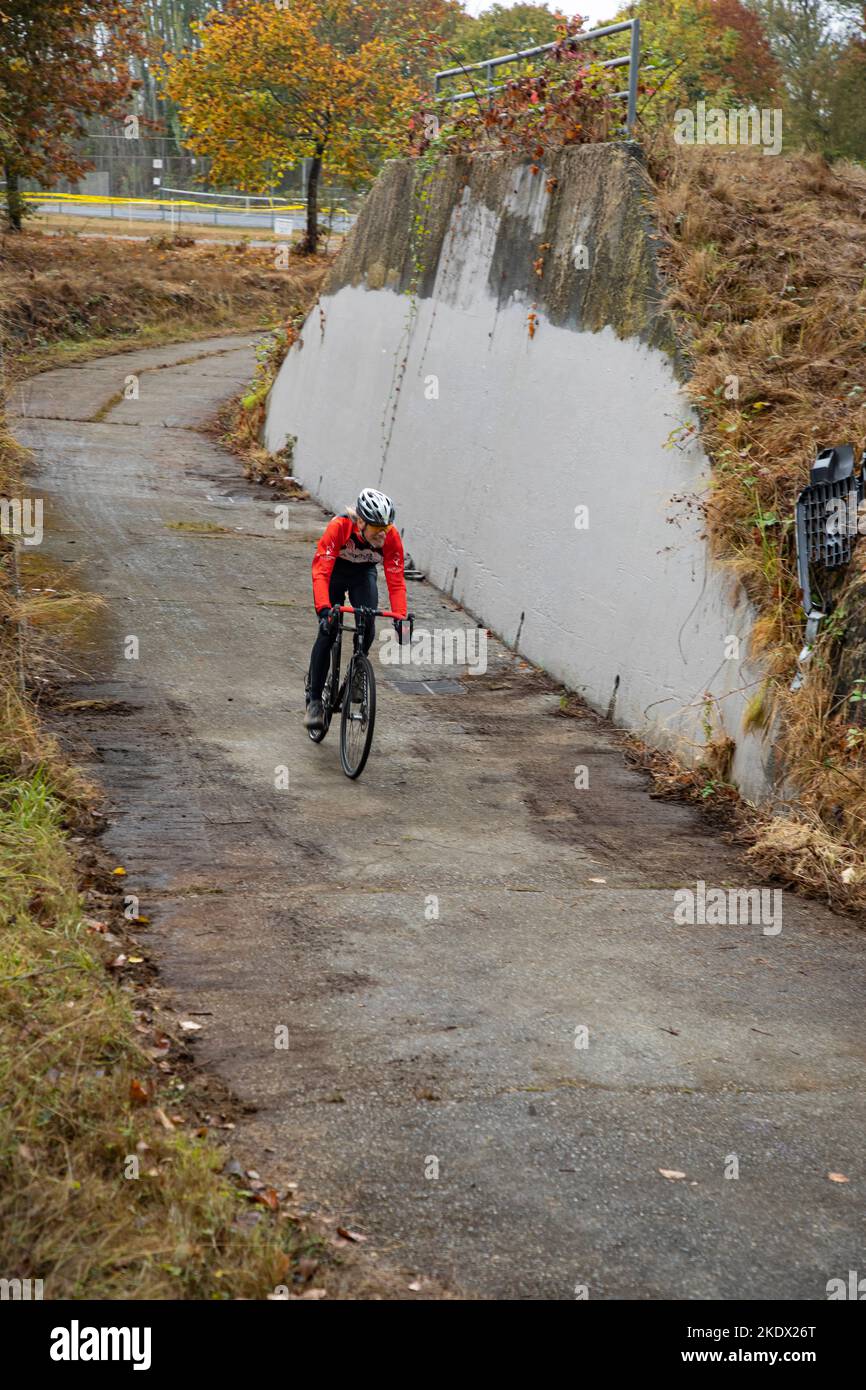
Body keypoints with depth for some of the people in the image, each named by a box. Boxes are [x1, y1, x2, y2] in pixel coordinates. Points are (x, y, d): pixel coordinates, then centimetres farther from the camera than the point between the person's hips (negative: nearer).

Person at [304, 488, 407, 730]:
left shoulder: (391, 537, -29)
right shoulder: (339, 527, -38)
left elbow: (396, 581, -27)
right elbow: (321, 572, -42)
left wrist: (400, 617, -39)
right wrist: (324, 610, -55)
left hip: (363, 574, 2)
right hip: (334, 571, -2)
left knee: (367, 624, -23)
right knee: (328, 632, -14)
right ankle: (314, 701, -4)